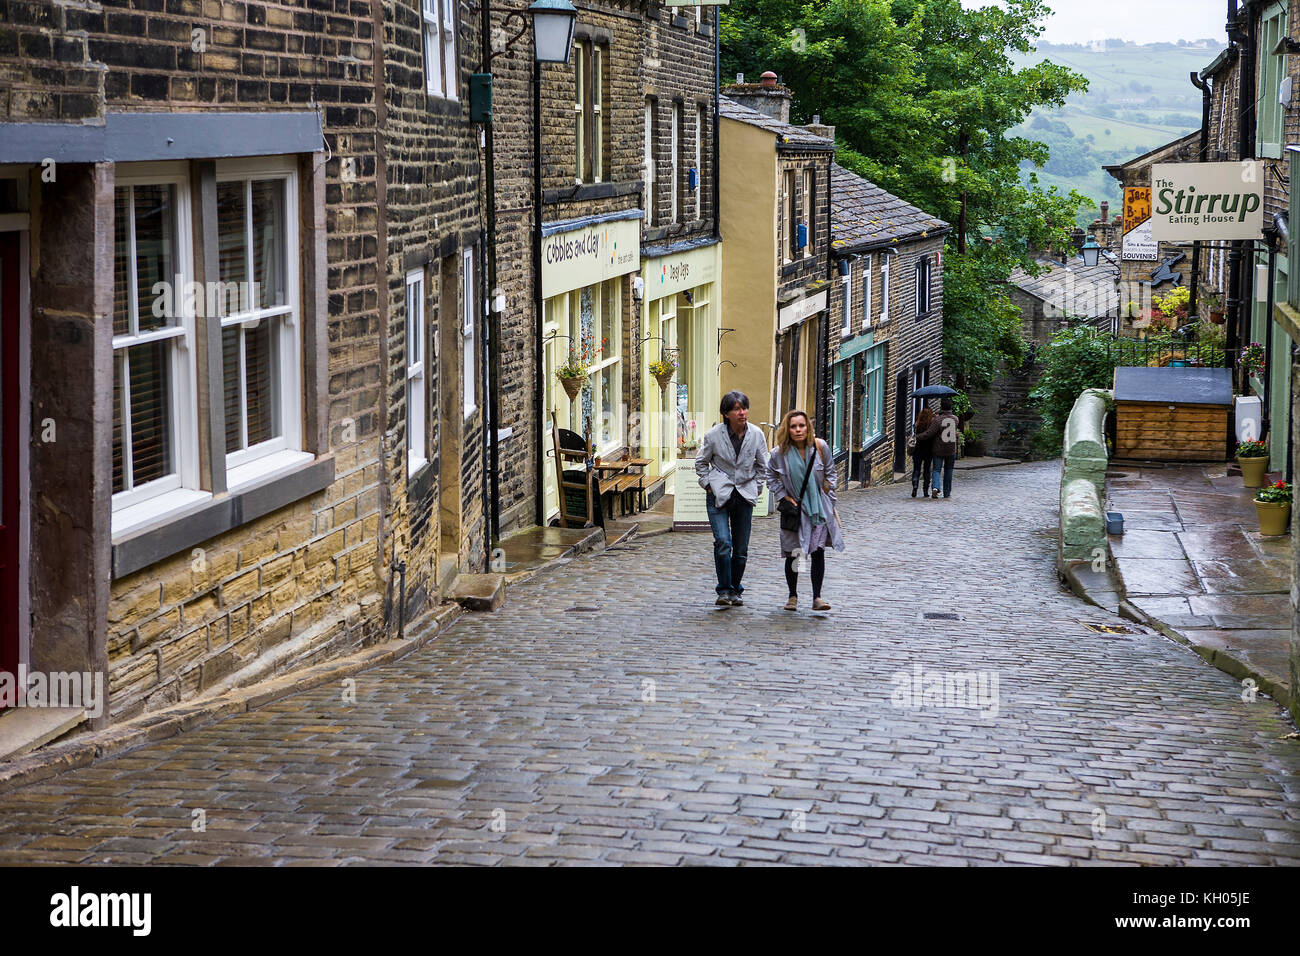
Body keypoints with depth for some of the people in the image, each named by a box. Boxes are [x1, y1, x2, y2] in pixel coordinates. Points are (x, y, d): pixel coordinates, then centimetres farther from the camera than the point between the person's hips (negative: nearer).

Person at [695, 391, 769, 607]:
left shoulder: (756, 435, -2)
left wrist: (757, 488, 7)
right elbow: (701, 462, 8)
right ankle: (724, 590, -8)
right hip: (719, 494, -2)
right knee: (723, 542, -17)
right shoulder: (713, 435, -8)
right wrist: (708, 484, 0)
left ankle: (736, 590, 21)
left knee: (741, 549, 5)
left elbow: (762, 465, 13)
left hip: (745, 495, 2)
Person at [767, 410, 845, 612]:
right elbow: (771, 477, 8)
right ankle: (793, 596, 20)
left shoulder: (819, 447, -7)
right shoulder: (780, 453, -10)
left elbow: (830, 472, 8)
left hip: (819, 507, 0)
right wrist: (784, 496, -2)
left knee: (818, 551, -7)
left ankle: (817, 598, -3)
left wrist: (828, 495, 2)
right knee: (792, 554, 3)